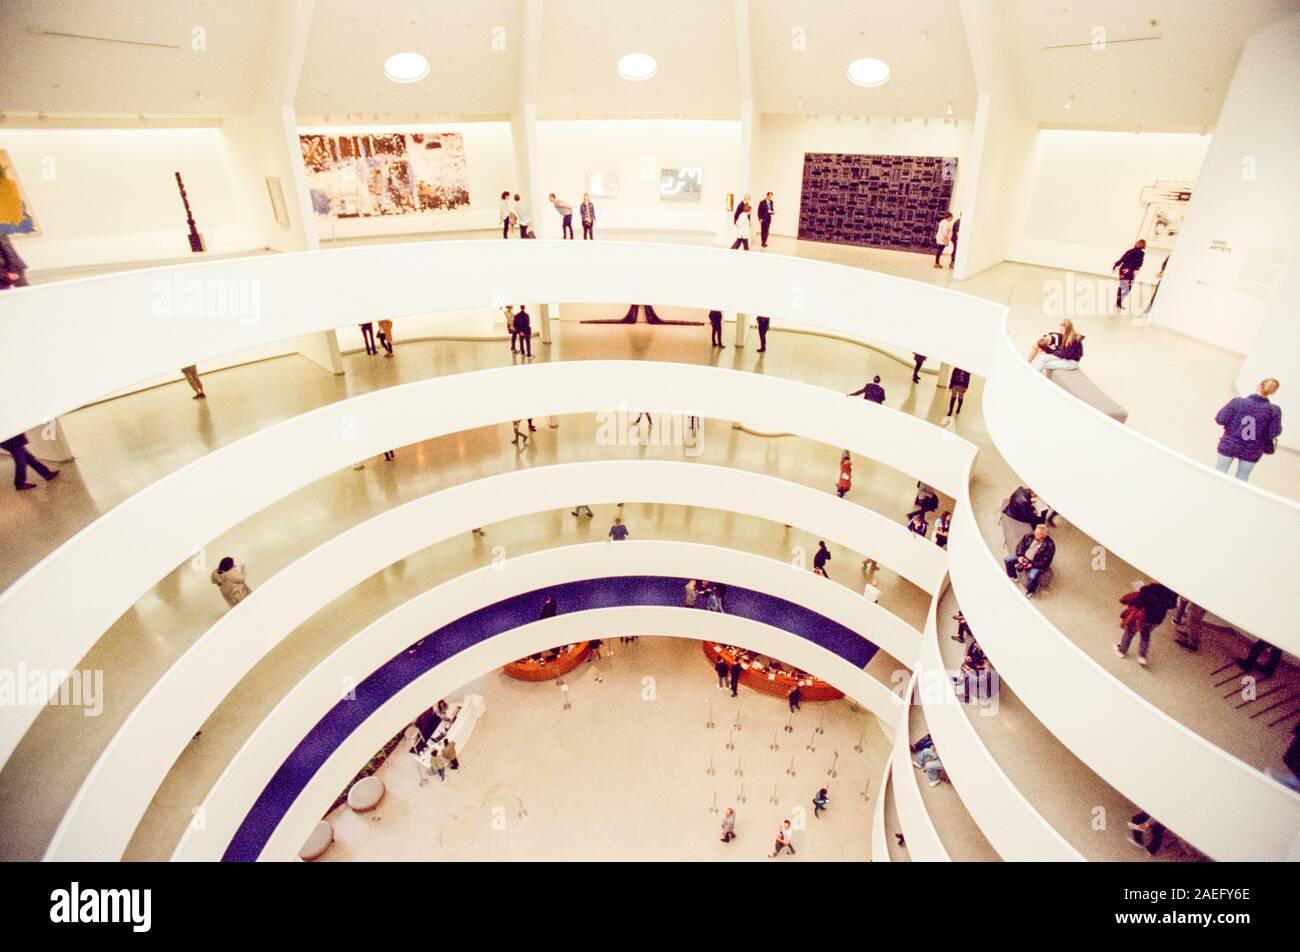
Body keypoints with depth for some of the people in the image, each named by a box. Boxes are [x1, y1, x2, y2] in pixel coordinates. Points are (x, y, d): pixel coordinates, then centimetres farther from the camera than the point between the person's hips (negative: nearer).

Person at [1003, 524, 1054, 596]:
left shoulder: (1050, 545, -23)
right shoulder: (1030, 536, -9)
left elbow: (1046, 562, -20)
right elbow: (1021, 545, 4)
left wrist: (1032, 565, -24)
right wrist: (1020, 556, -10)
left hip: (1036, 564, -6)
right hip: (1024, 557, 6)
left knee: (1033, 577, -31)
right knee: (1007, 560, -5)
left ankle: (1030, 590, 4)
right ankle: (1013, 577, 22)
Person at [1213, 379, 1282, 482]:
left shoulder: (1237, 402, -15)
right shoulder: (1273, 410, -12)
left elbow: (1220, 419, -13)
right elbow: (1274, 433, -10)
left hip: (1229, 446, -1)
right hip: (1252, 452, 1)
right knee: (1242, 480, 17)